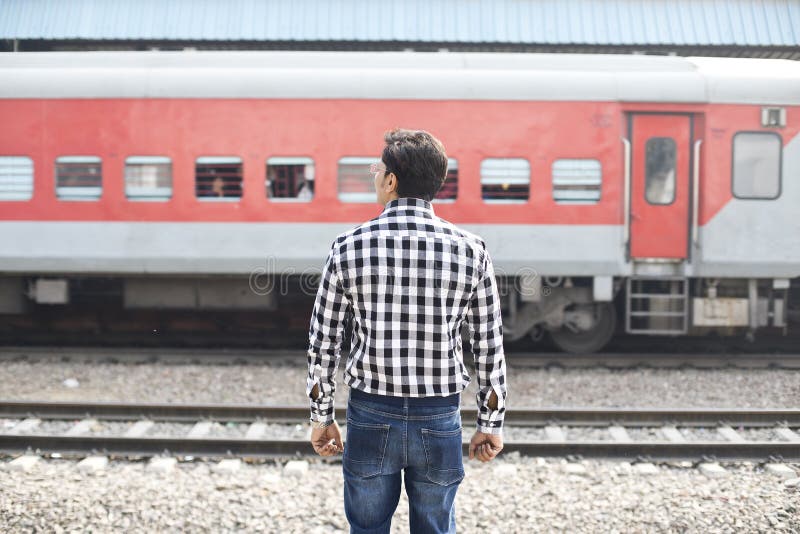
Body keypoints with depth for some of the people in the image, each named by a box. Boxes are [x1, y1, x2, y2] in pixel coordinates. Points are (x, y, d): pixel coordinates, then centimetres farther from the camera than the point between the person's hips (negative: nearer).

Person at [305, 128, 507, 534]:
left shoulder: (348, 247, -8)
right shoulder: (470, 250, -7)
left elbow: (323, 342, -2)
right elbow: (489, 346, -2)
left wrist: (321, 416, 10)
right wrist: (491, 423, 9)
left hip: (370, 416, 0)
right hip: (439, 422, 1)